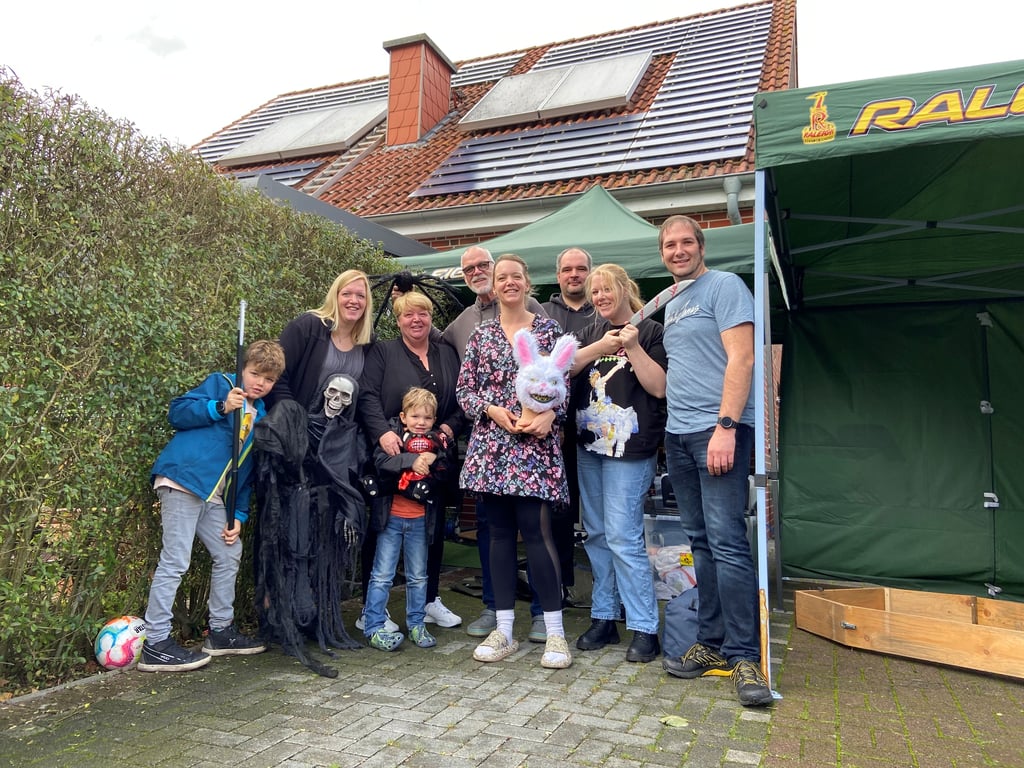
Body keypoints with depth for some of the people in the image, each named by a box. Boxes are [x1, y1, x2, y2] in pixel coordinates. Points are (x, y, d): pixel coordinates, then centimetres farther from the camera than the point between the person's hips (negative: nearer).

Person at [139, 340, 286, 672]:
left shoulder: (261, 415, 19)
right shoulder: (219, 384, 2)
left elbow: (247, 470, 19)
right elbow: (177, 412, -9)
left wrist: (239, 514, 11)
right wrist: (221, 407, -22)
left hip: (214, 497, 8)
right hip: (183, 480, -8)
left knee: (230, 554, 12)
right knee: (175, 561, -9)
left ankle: (221, 632, 25)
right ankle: (155, 645, -1)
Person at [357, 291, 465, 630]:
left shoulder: (448, 355, 14)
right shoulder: (382, 352, 3)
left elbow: (463, 401, 11)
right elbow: (367, 396, -8)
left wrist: (450, 427, -6)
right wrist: (383, 432, -22)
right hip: (391, 456, -4)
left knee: (434, 528, 12)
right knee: (381, 529, 0)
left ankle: (431, 600, 27)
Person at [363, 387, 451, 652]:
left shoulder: (438, 443, 4)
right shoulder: (392, 437, -4)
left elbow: (446, 476, -5)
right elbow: (381, 461, -22)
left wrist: (433, 459, -21)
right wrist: (413, 460, -29)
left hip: (420, 519, 3)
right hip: (391, 517, -3)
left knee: (418, 576, 15)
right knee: (382, 576, 2)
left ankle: (416, 624, 29)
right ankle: (374, 628, 10)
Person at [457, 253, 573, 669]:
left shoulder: (549, 330, 5)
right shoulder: (480, 334, 11)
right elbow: (464, 390, 8)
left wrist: (549, 414, -15)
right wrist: (494, 411, -9)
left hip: (535, 443, -3)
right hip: (491, 444, 3)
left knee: (535, 530, -6)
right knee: (500, 533, 7)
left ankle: (554, 631, 7)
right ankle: (503, 629, 16)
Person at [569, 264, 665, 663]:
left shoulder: (650, 331, -1)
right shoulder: (592, 333, 16)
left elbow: (660, 387, -8)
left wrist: (633, 347, -14)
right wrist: (601, 346, -12)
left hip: (630, 447, -6)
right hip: (589, 445, 6)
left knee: (623, 536, -9)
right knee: (596, 534, 11)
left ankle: (644, 629, 3)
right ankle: (603, 618, 22)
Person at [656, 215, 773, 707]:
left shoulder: (724, 286, -1)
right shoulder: (670, 306, 22)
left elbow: (741, 358, -13)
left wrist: (725, 426, -20)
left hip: (718, 429, -8)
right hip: (678, 435, 8)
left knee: (726, 540, -11)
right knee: (701, 542, 10)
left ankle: (744, 655, -2)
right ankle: (711, 644, 18)